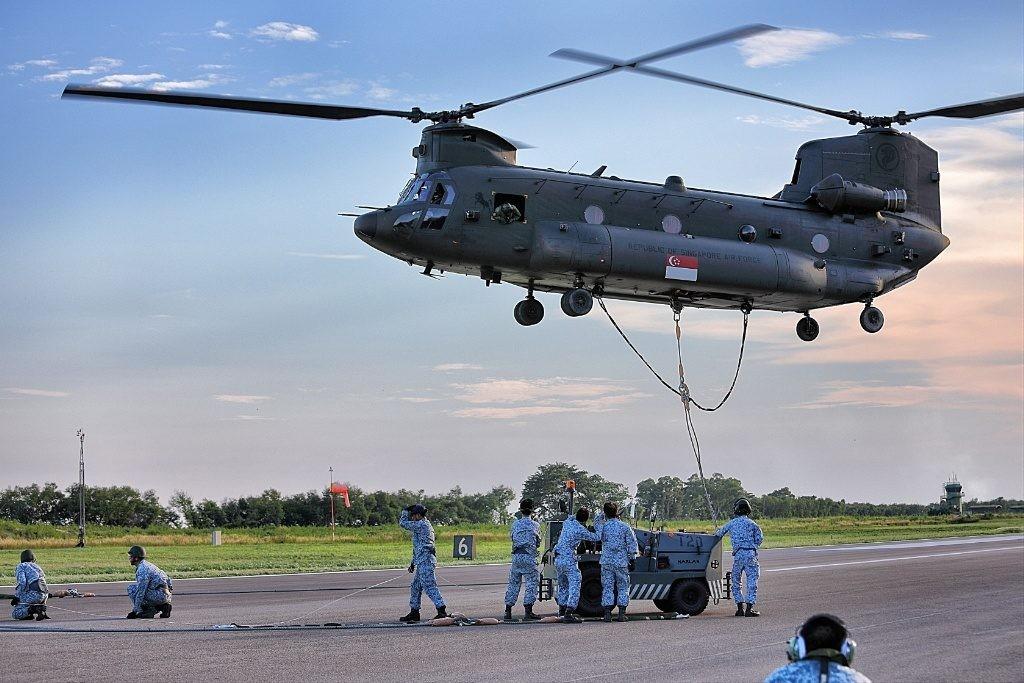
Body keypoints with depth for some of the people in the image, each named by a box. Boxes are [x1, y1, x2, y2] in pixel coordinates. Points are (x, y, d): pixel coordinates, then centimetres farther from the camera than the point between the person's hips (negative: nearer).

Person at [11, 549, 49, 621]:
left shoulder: (21, 566, 9)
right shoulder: (37, 567, 28)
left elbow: (22, 583, -7)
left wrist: (17, 597, 0)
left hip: (32, 594, -6)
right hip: (44, 595, 6)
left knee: (15, 614, 6)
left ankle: (29, 610, -22)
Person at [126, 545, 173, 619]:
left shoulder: (142, 569, -13)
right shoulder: (147, 565, 20)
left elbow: (141, 591, -17)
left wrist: (135, 610, -12)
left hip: (159, 595, -9)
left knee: (131, 588, -6)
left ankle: (148, 611, -8)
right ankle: (163, 606, 10)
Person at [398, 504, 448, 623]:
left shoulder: (421, 524, -11)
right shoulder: (426, 525, 21)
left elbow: (403, 523, -6)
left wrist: (405, 513, 11)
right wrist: (413, 562, 29)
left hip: (425, 560, -10)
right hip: (422, 562, 10)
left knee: (429, 586, -13)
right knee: (415, 587, 15)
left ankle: (441, 611, -17)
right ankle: (414, 613, 21)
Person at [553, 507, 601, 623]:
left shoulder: (568, 522, 5)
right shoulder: (581, 530, -16)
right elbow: (597, 538, -6)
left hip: (558, 559, 8)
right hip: (569, 560, -8)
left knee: (563, 585, 22)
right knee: (574, 586, -9)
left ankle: (562, 611, 33)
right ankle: (568, 614, -21)